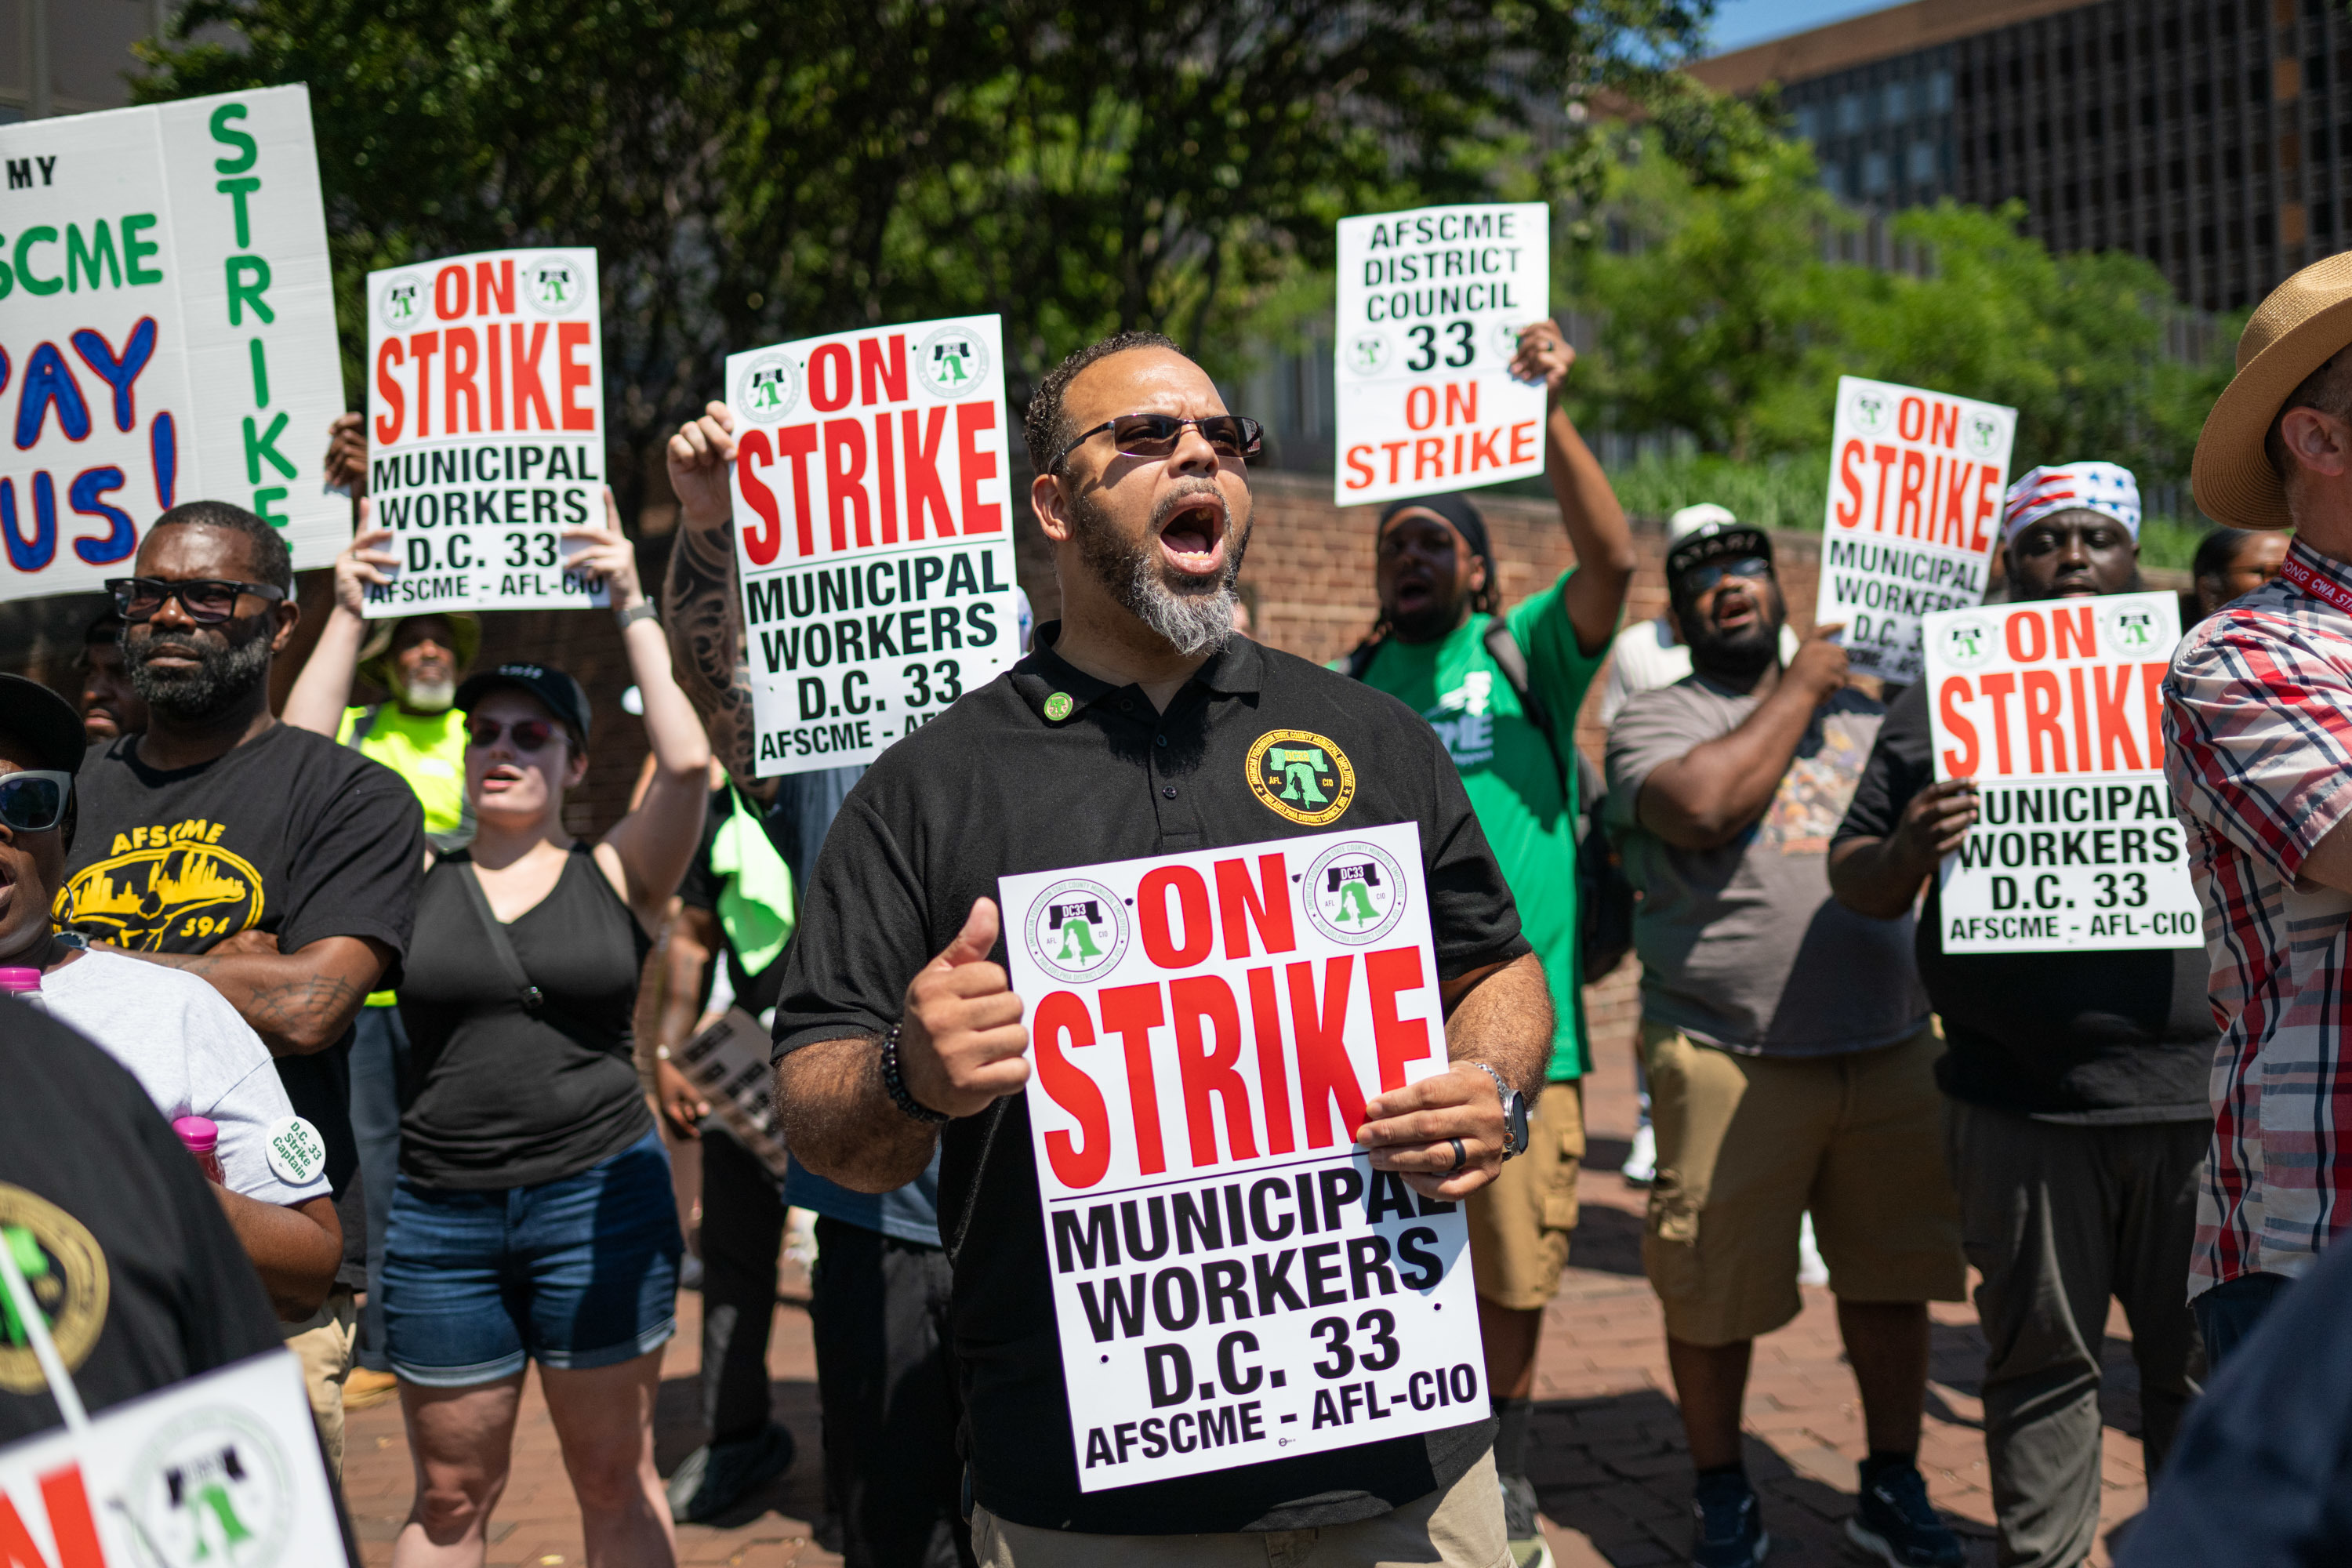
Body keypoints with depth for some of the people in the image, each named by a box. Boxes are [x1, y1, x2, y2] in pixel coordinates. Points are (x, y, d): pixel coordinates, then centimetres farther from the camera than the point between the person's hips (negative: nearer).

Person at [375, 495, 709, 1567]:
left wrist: (632, 608, -7)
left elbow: (686, 762, -14)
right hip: (440, 1212, 1)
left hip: (599, 1198, -1)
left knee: (614, 1476, 8)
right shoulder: (416, 882, 6)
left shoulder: (616, 878, 2)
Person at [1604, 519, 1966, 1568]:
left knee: (1892, 1277, 11)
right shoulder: (1653, 721, 2)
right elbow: (1706, 807, -19)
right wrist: (1797, 690, -7)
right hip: (1730, 1057, -4)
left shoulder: (1863, 703, 18)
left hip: (1891, 1046, 4)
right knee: (1713, 1291, 3)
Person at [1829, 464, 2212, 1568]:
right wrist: (1907, 852, -15)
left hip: (2197, 1093, 1)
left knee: (2206, 1359, 8)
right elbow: (1857, 884, 8)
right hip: (2022, 1109, -1)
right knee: (2040, 1360, 9)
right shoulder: (1945, 702, 8)